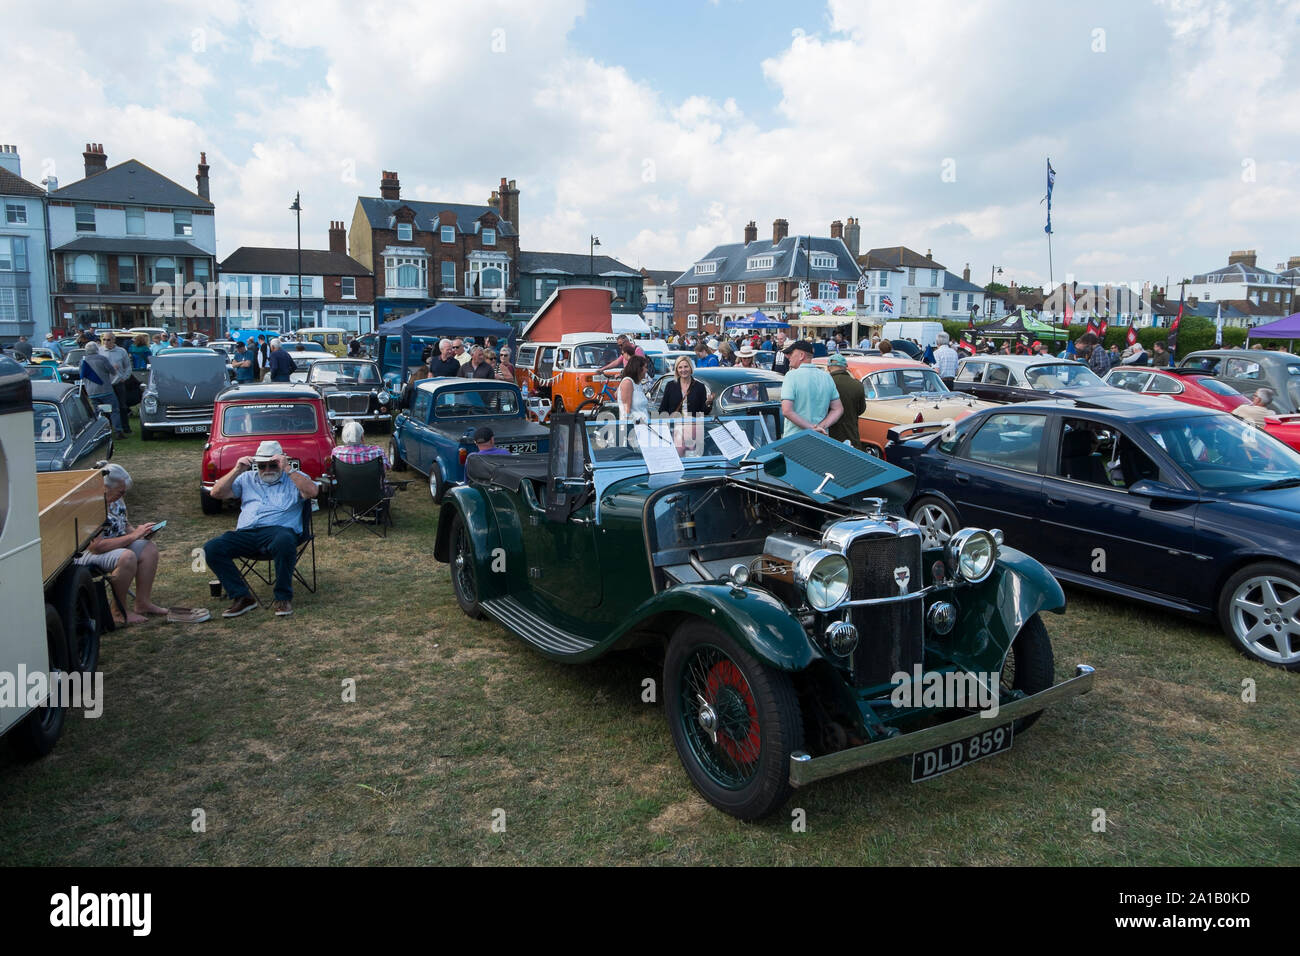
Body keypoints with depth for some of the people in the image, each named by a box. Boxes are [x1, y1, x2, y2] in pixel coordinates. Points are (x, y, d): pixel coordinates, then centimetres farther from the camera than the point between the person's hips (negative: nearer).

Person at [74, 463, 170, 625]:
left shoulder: (116, 500, 3)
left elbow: (124, 525, 19)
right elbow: (97, 546, -30)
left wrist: (138, 530, -3)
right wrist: (133, 536, -26)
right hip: (87, 554, -10)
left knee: (150, 548, -8)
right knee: (127, 557, -33)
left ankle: (143, 603, -3)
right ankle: (119, 612, -19)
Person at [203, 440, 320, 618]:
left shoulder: (294, 478, 18)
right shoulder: (247, 479, 28)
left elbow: (312, 491, -5)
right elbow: (217, 493, 17)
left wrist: (288, 469, -10)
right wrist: (237, 470, 6)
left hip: (279, 529, -4)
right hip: (246, 533, 4)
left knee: (284, 541, -40)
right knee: (211, 548, -22)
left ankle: (283, 598, -23)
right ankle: (242, 597, -16)